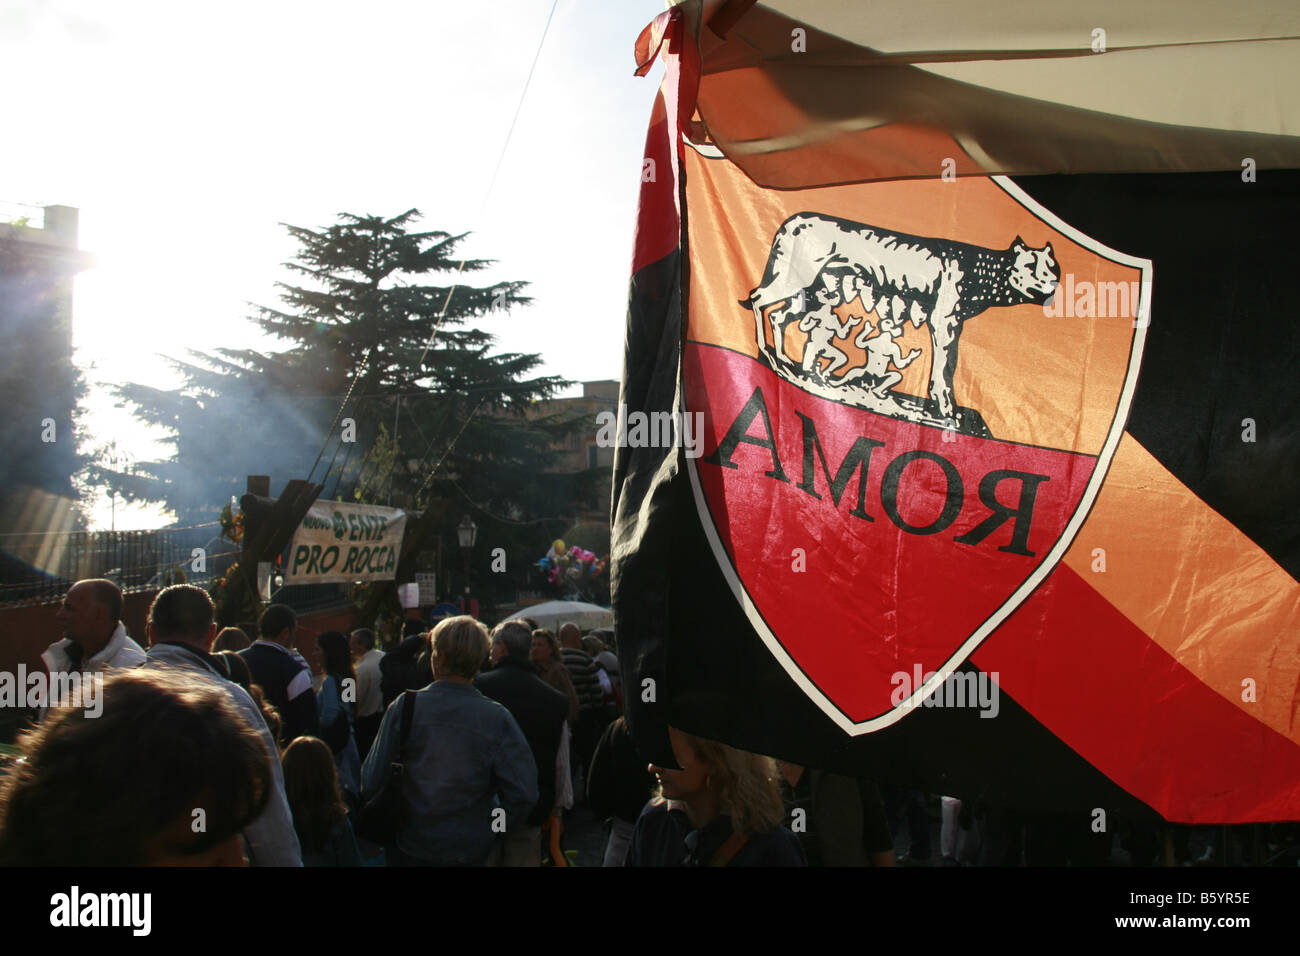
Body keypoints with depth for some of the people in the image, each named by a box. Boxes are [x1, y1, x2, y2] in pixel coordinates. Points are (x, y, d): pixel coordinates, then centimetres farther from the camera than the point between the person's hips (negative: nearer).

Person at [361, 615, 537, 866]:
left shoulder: (403, 707, -14)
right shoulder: (497, 718, -15)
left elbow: (371, 782, -10)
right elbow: (523, 795, -19)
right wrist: (493, 829, -1)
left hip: (411, 848, 0)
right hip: (471, 850, 0)